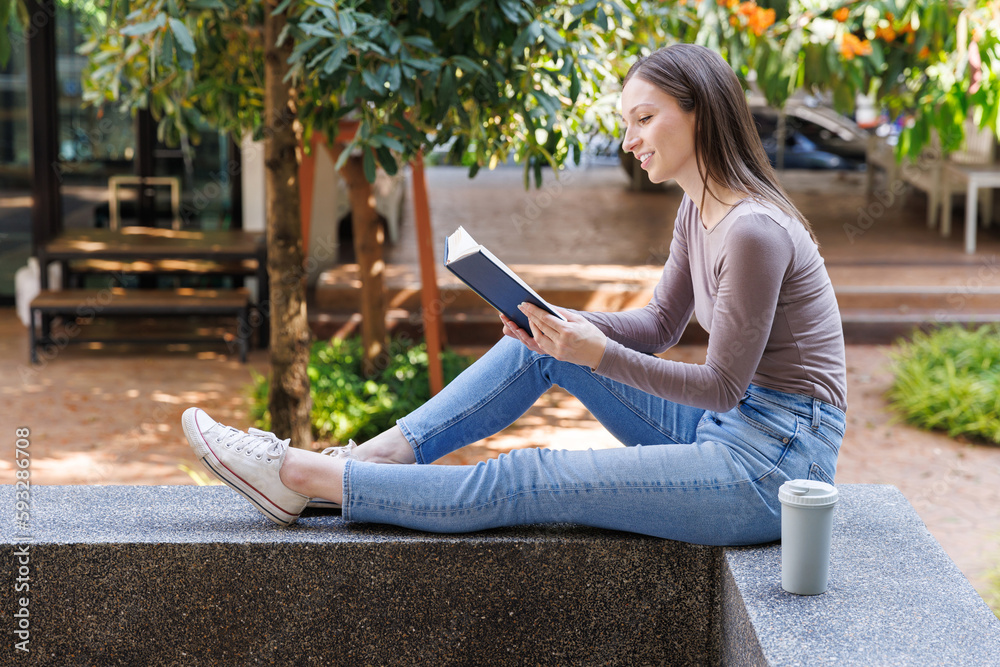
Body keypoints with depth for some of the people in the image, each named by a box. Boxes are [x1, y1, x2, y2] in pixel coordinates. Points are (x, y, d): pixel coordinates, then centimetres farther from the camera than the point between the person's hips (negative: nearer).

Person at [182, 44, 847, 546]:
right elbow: (658, 327, 14)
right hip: (725, 428, 9)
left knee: (524, 483, -13)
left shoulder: (754, 230, -21)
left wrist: (600, 354, -23)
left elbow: (724, 387, -19)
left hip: (769, 466, -9)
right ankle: (379, 456, -1)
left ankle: (301, 474, -8)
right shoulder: (699, 209, 8)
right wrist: (567, 325, -3)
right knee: (541, 343, 3)